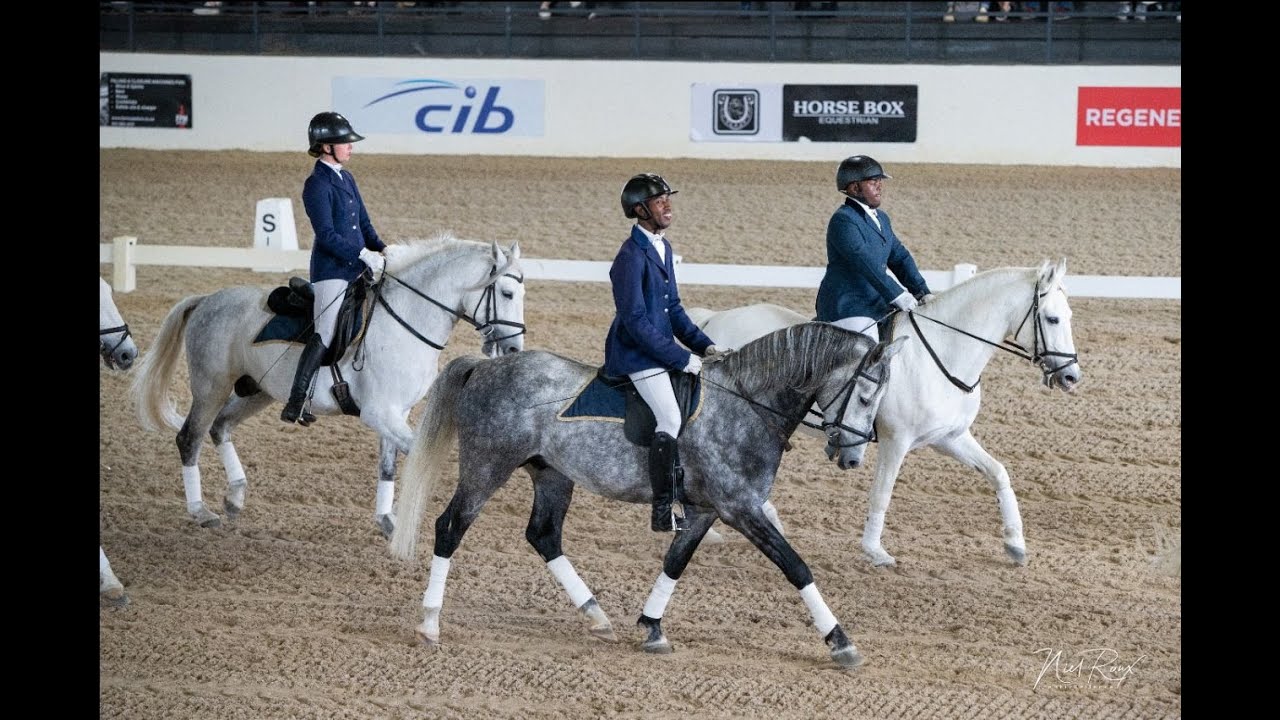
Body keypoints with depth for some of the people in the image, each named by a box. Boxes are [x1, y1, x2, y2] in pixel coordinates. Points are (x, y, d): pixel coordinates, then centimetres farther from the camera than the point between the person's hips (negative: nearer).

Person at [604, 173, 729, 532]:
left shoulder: (663, 247, 9)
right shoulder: (631, 256, -19)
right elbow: (636, 321, -23)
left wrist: (703, 345, 4)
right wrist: (681, 358, -21)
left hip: (662, 348, 9)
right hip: (638, 355, -9)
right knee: (670, 422, -14)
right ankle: (662, 514, -7)